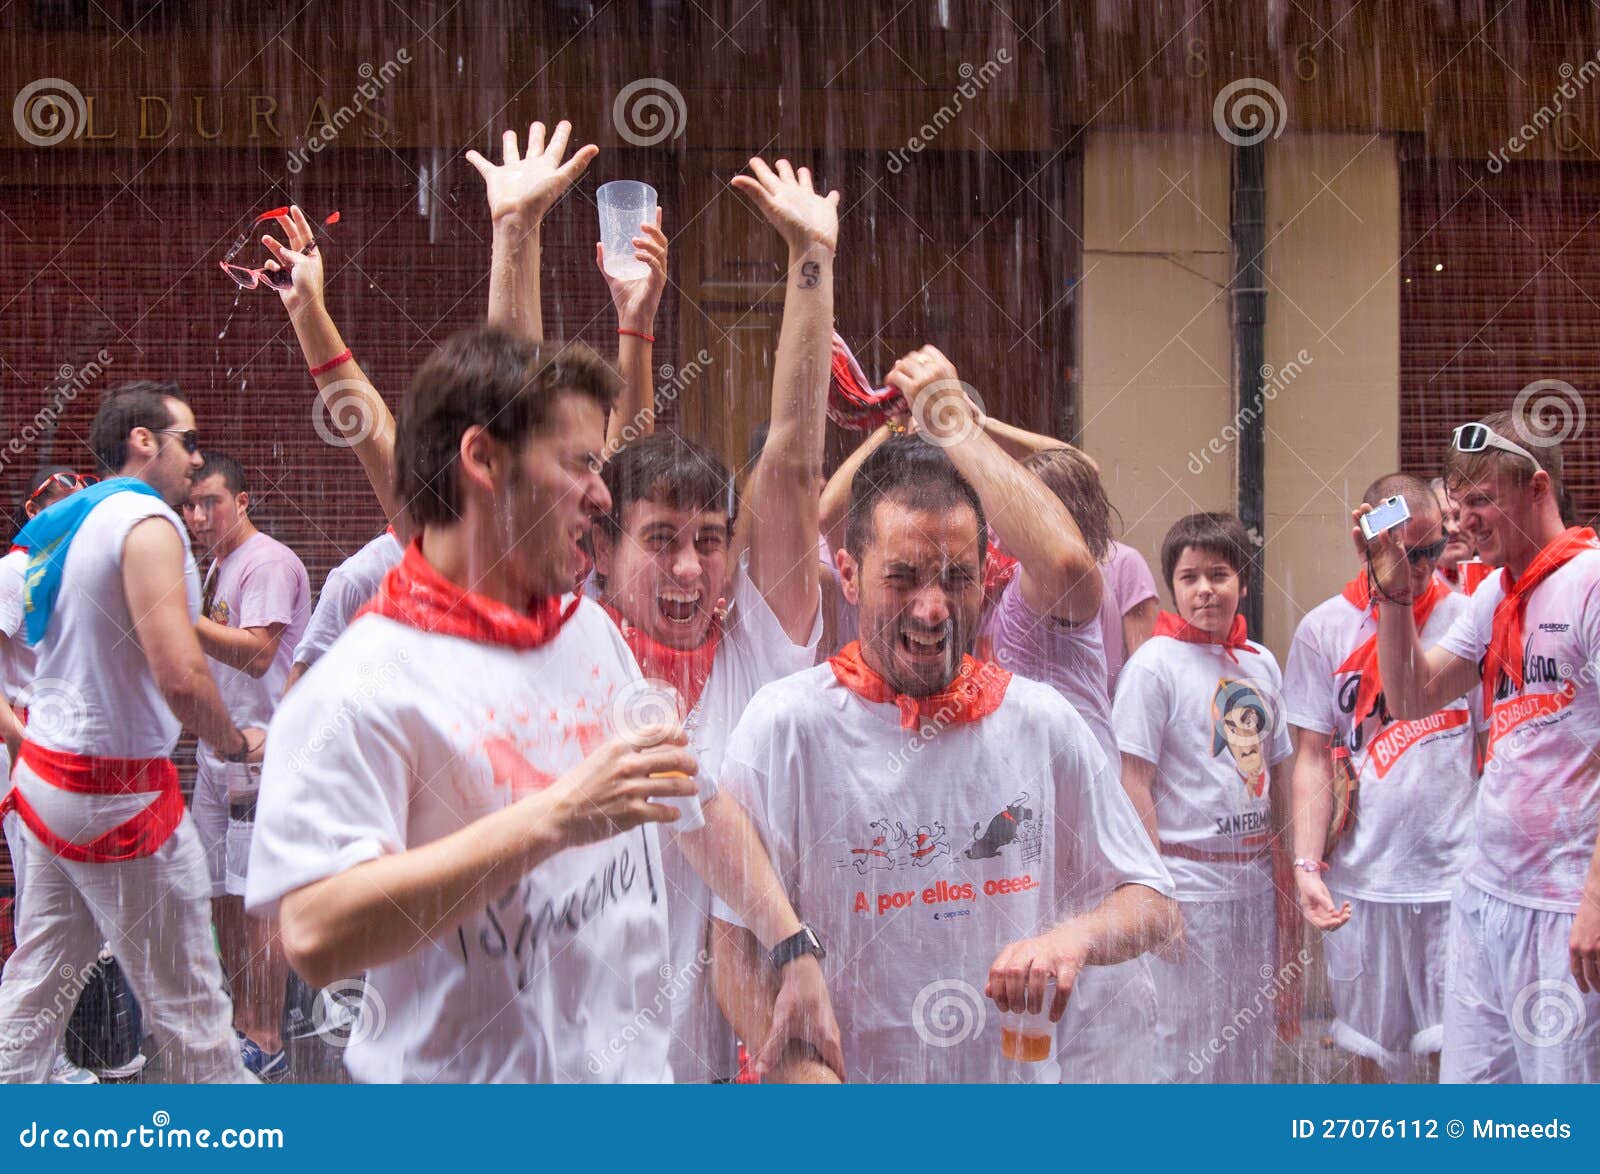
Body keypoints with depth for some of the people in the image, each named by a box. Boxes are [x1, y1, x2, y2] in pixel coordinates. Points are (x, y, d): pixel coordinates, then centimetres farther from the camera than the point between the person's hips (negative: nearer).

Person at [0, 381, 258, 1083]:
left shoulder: (61, 521, 11)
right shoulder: (147, 522, -16)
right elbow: (182, 678, -25)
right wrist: (236, 745, -10)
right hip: (119, 794, -9)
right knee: (186, 1000, 2)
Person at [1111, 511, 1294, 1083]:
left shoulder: (1261, 663, 9)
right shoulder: (1154, 663, -9)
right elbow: (1135, 787, -12)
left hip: (1254, 880, 6)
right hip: (1189, 881, -6)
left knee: (1253, 1046, 13)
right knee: (1185, 1051, 0)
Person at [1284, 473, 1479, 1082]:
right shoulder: (1324, 630, 2)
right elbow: (1312, 758, 2)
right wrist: (1306, 865, -8)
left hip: (1457, 875, 0)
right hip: (1361, 880, 1)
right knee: (1371, 1051, 9)